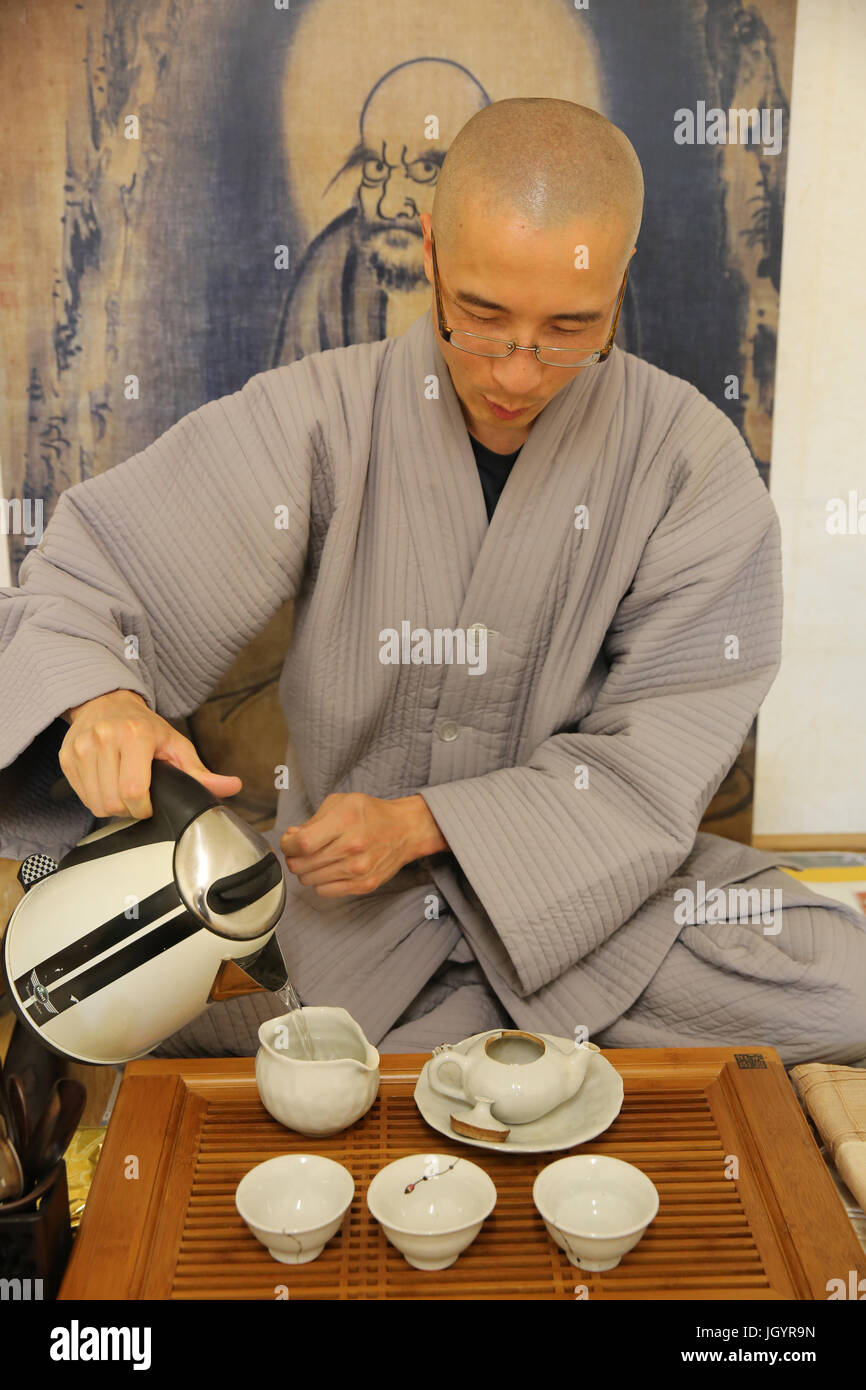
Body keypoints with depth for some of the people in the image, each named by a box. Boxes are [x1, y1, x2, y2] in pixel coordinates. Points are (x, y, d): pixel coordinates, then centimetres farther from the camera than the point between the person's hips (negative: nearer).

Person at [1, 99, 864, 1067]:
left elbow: (656, 758, -9)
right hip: (338, 889, 0)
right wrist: (99, 702, -33)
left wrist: (422, 823, -20)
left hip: (590, 879, 1)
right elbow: (79, 587, -9)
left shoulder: (689, 459, -9)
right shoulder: (318, 418, -10)